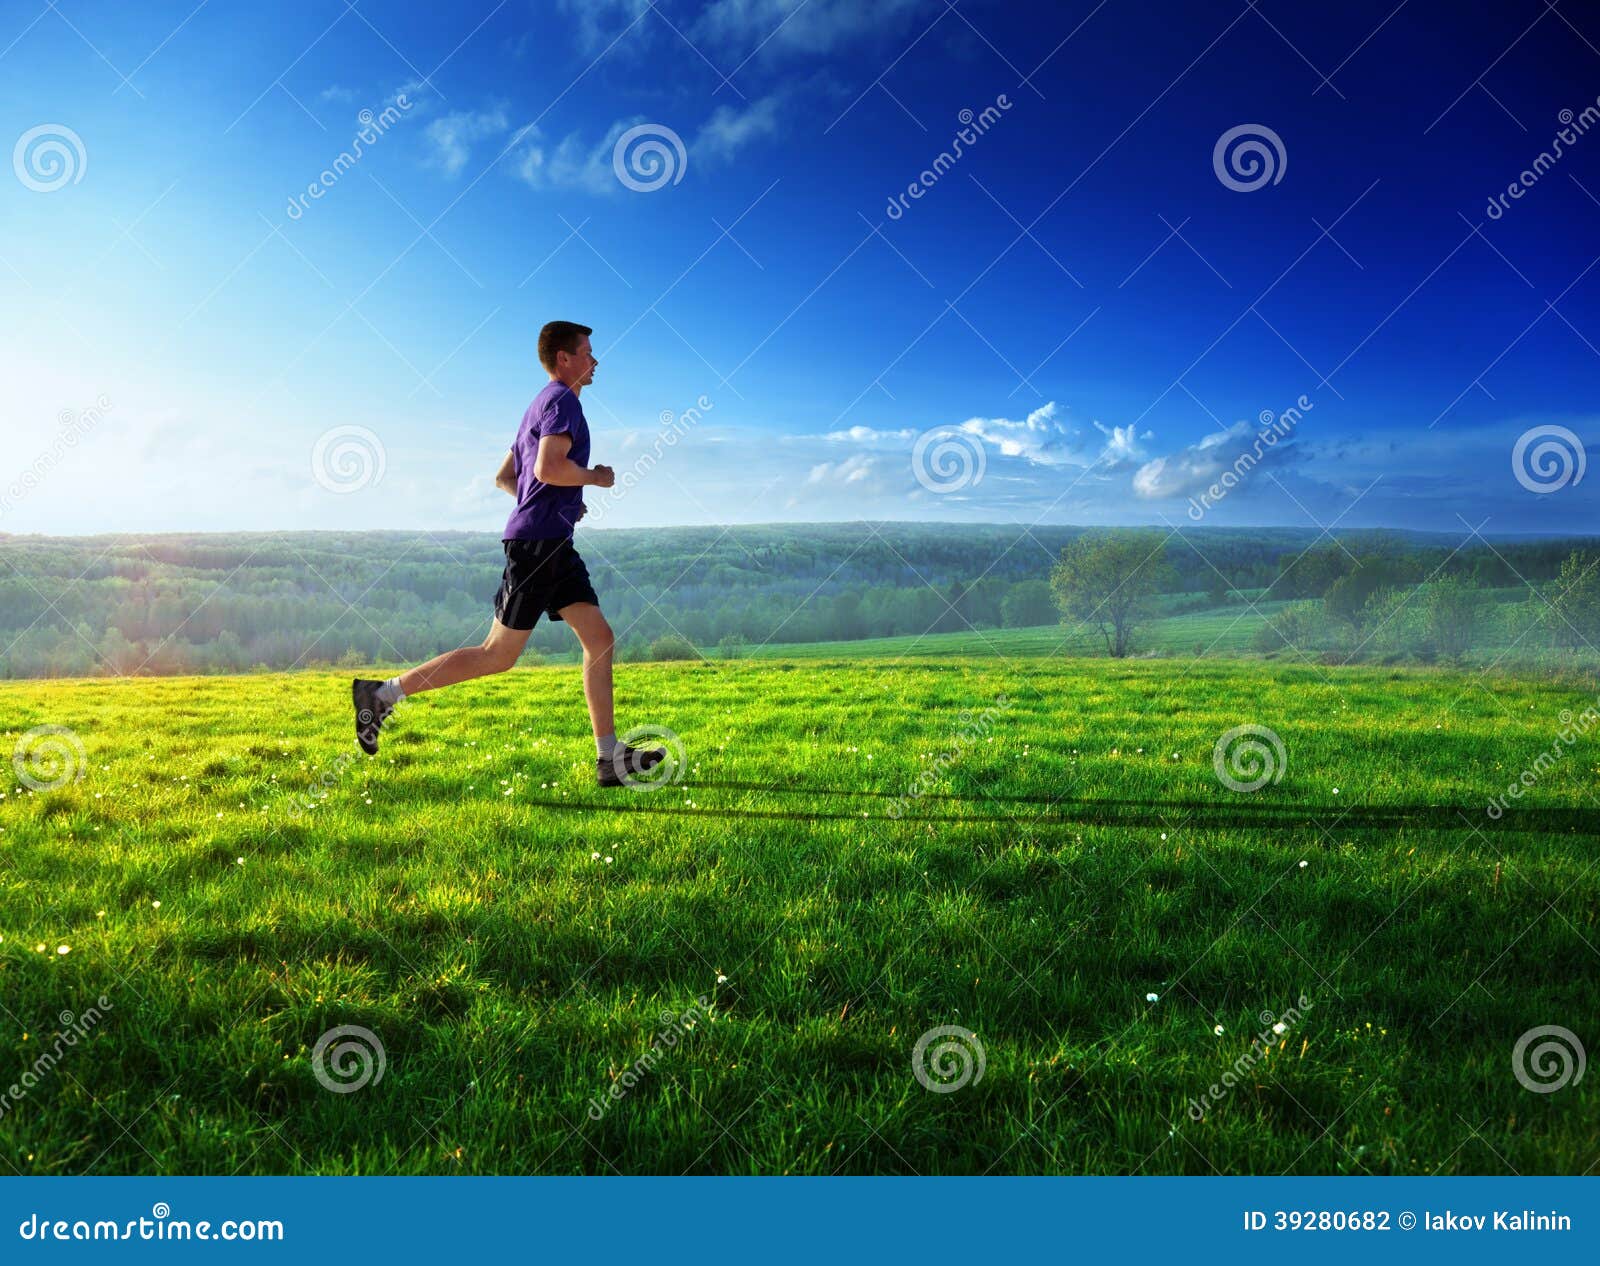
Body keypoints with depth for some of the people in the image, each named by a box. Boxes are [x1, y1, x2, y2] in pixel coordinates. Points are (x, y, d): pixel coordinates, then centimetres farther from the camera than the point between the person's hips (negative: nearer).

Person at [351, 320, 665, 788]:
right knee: (498, 655, -5)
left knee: (600, 639, 2)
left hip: (554, 544, 10)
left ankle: (610, 758, 1)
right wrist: (595, 477, -7)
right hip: (537, 541, -10)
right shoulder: (562, 400, -8)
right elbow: (548, 468, -24)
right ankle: (384, 693, 4)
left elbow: (503, 477, 25)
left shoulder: (542, 405, 22)